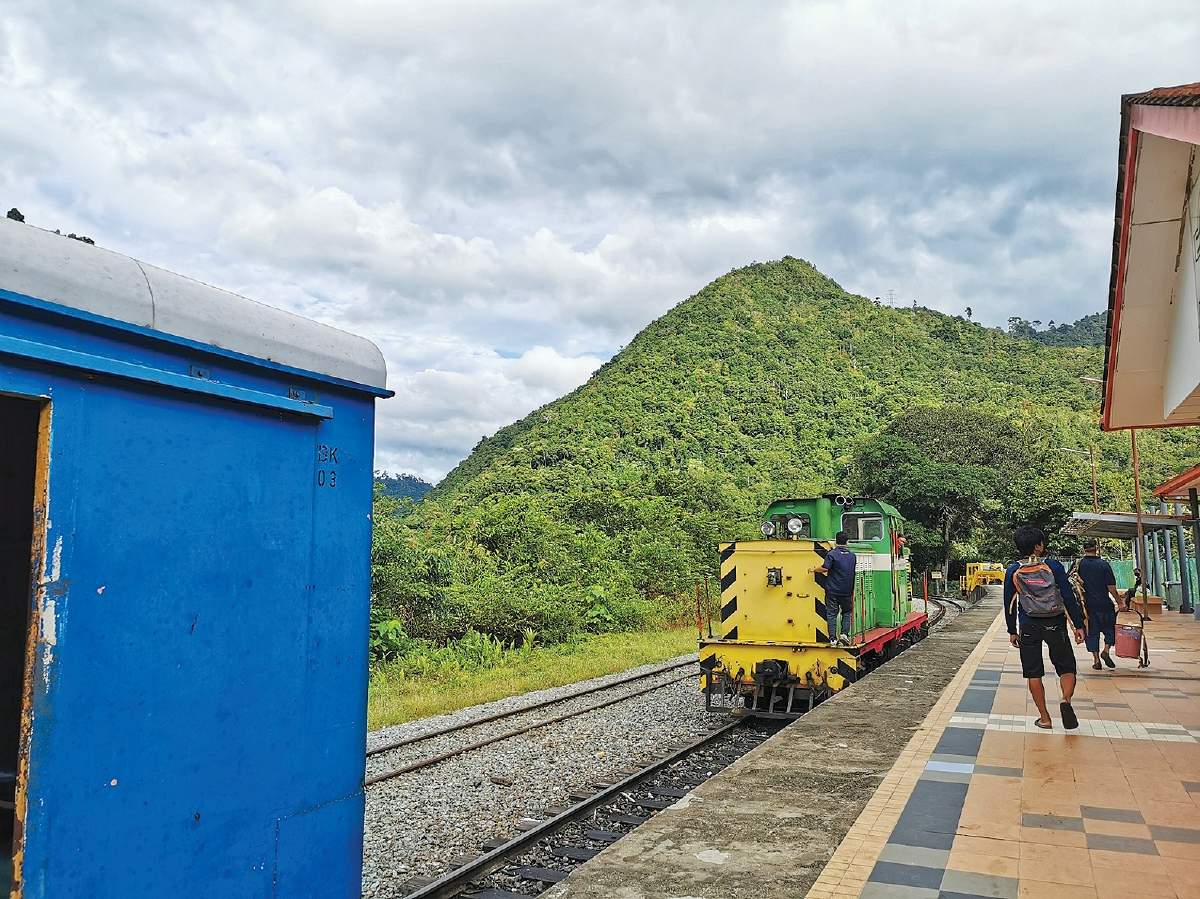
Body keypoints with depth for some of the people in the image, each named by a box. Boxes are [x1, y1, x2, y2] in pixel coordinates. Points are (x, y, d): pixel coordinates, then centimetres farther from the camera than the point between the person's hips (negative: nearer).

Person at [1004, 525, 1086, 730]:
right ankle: (1066, 700, -17)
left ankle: (1044, 718, 9)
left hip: (1028, 627, 1)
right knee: (1067, 668, 10)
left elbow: (1009, 603, 4)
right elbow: (1069, 597, -5)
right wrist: (1078, 625, 2)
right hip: (1055, 625, -1)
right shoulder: (1054, 567, -6)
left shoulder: (1013, 572, 0)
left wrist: (1012, 631, 13)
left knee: (1033, 673, 8)